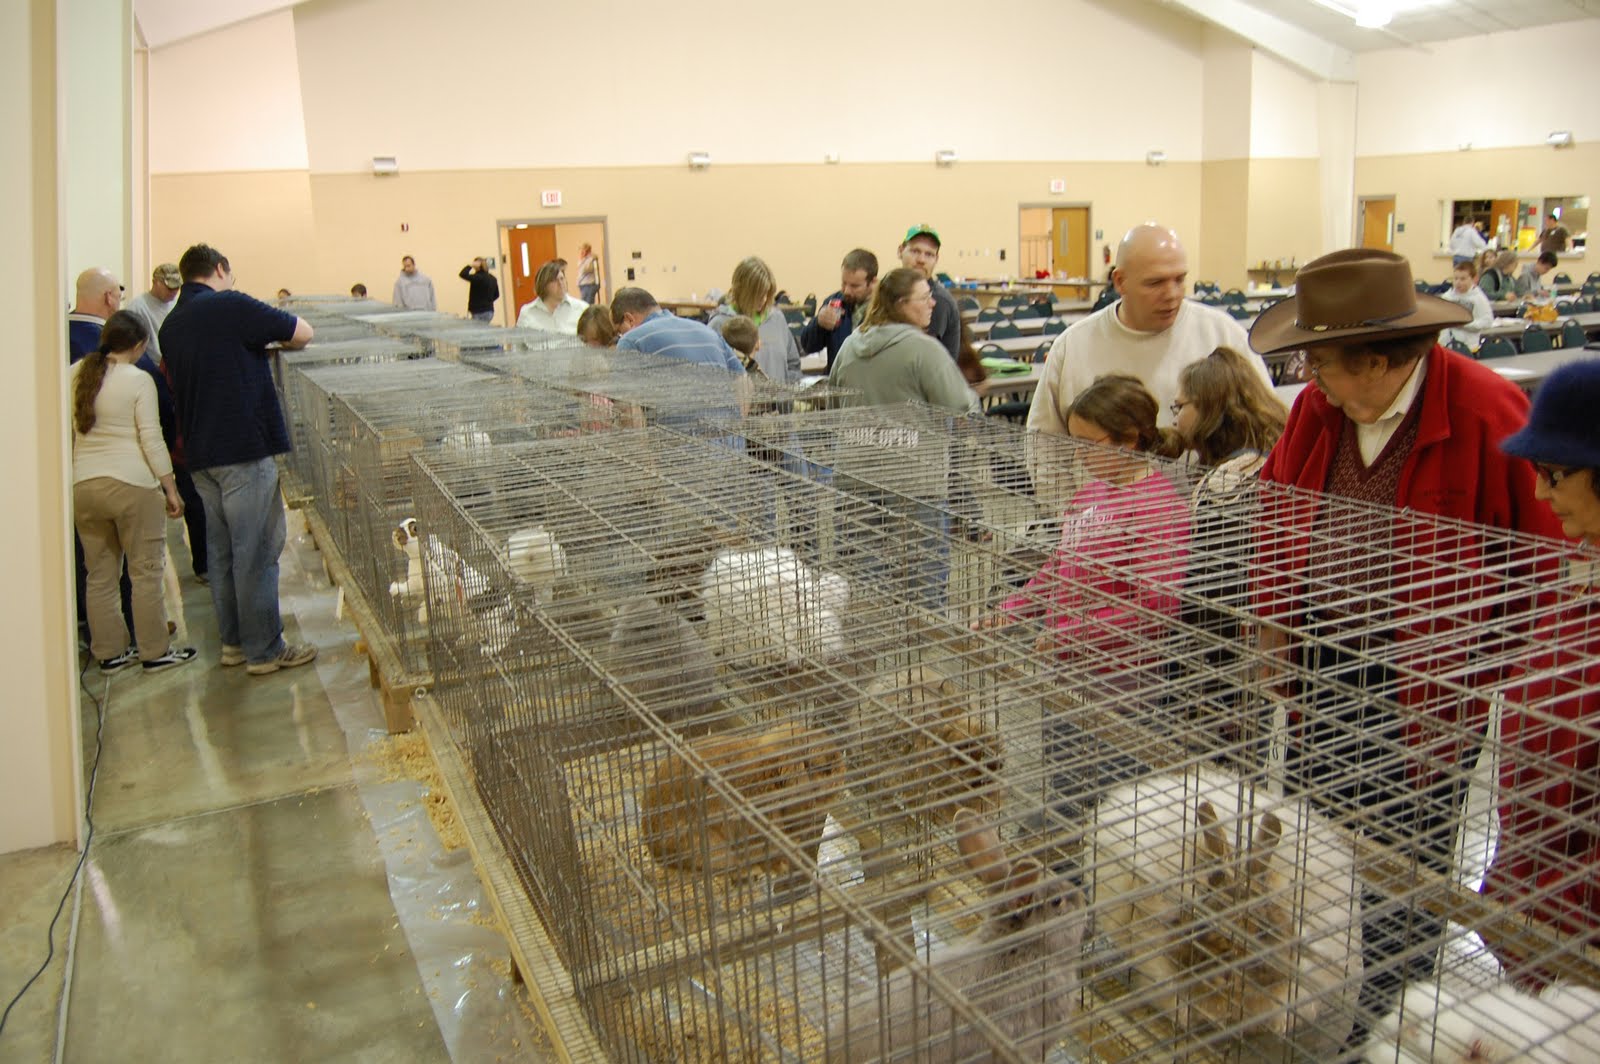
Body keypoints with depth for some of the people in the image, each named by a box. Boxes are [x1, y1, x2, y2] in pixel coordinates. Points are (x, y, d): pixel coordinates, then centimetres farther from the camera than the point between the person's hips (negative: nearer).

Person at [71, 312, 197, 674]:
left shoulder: (74, 375, 7)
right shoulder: (138, 380, -8)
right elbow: (152, 439, -10)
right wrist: (171, 488, -5)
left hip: (82, 485, 5)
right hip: (131, 484, -5)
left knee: (100, 574, 12)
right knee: (146, 572, 4)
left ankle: (109, 652, 20)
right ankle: (155, 652, 9)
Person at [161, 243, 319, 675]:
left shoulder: (171, 324, 12)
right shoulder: (233, 307, -11)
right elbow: (303, 333, -7)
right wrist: (274, 335, 15)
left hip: (200, 453, 8)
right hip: (245, 449, -8)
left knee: (221, 551, 14)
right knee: (257, 551, -2)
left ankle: (233, 641, 23)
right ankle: (264, 651, 3)